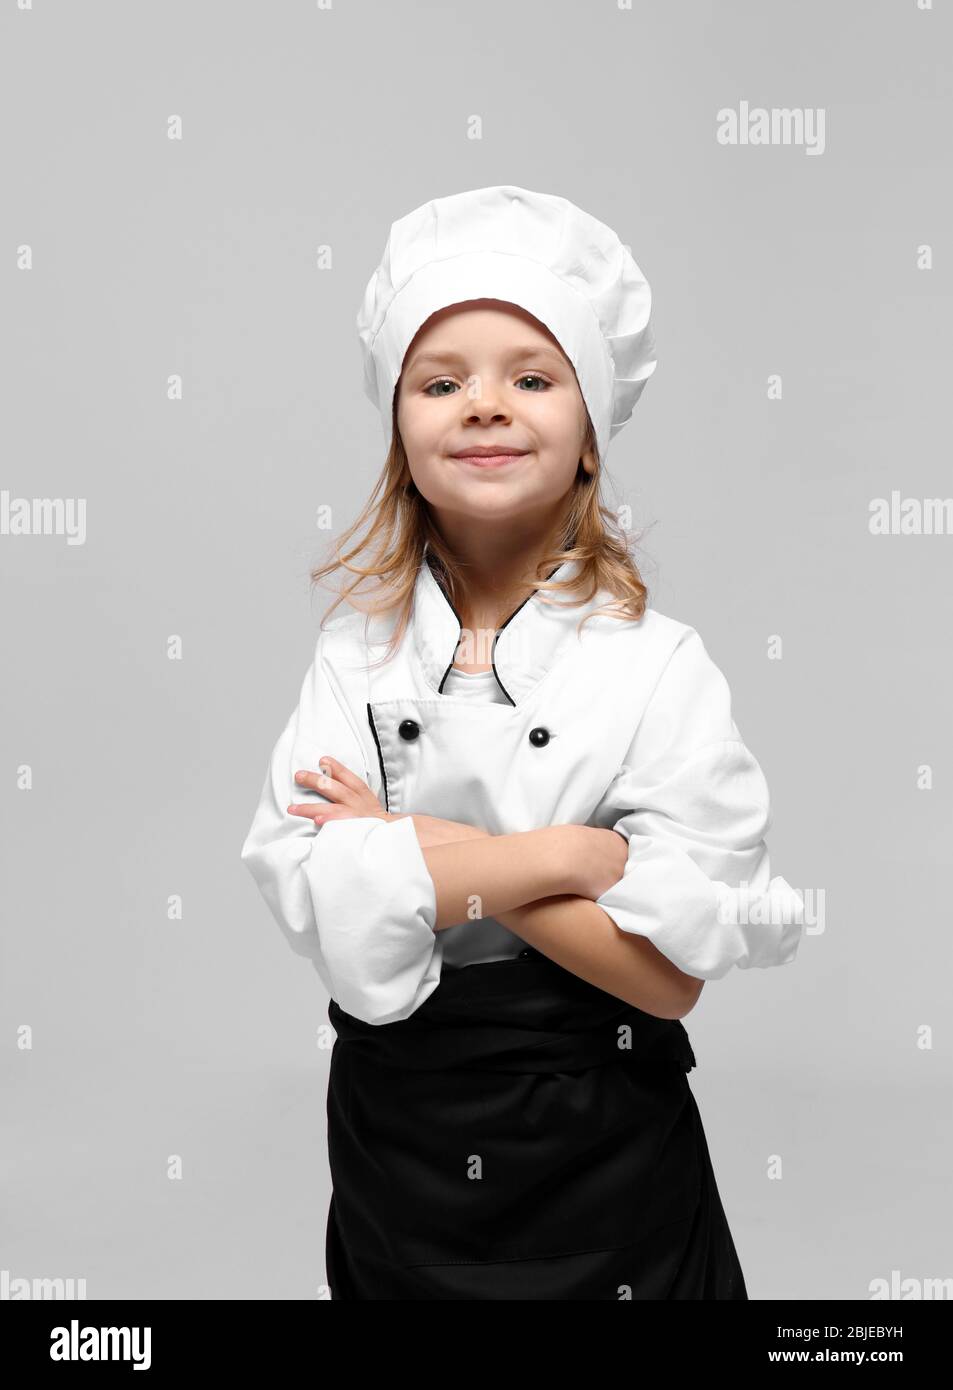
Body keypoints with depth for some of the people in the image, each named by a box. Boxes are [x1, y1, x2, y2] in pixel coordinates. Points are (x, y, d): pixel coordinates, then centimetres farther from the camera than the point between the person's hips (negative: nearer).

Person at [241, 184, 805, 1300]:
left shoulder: (660, 666, -12)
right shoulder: (356, 655, -5)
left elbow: (668, 973, -18)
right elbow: (318, 908, -16)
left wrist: (415, 853, -19)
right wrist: (570, 854, -21)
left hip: (603, 1164, -2)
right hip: (394, 1152, 2)